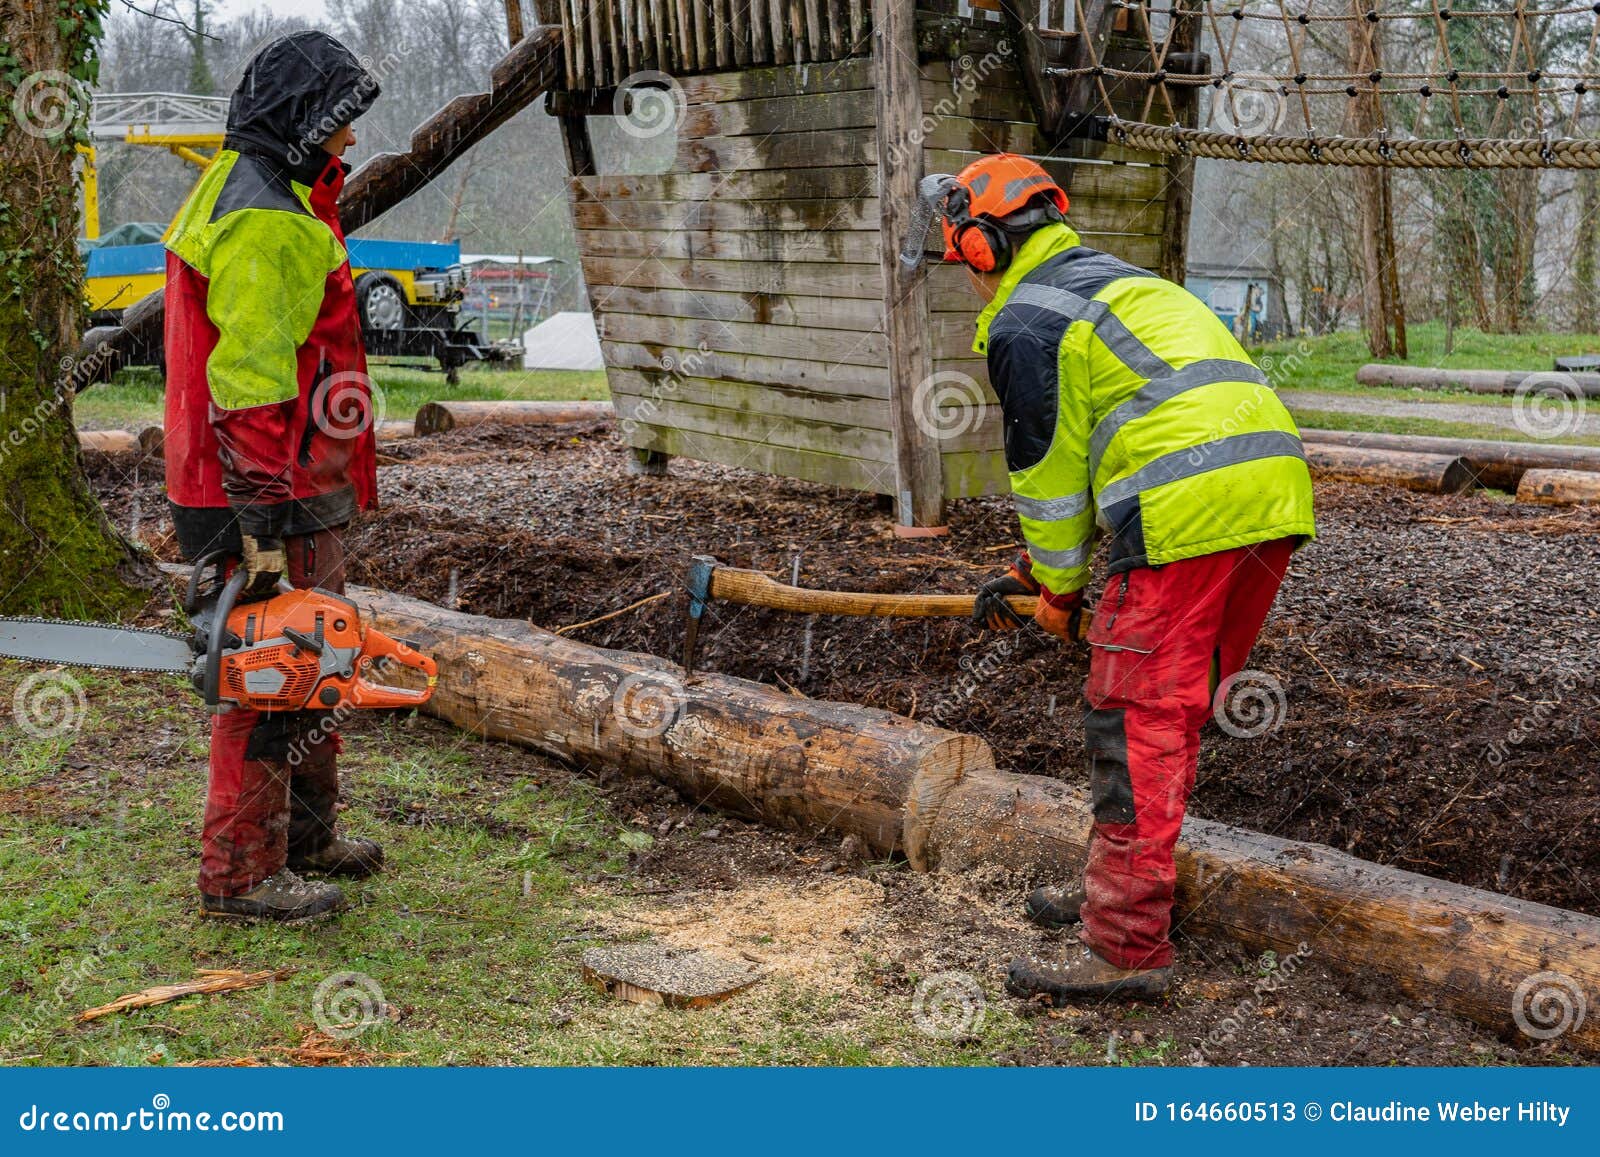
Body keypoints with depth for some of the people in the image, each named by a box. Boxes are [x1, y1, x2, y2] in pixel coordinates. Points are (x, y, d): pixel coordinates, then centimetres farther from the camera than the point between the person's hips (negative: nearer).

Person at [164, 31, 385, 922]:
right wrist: (264, 529, -26)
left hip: (292, 490, 11)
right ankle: (242, 874, 7)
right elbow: (249, 388, -25)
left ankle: (307, 832, 34)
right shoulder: (267, 221, -19)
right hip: (276, 504, -11)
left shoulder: (246, 193, 17)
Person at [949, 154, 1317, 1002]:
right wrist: (1032, 569, 38)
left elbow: (1047, 470, 4)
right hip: (1274, 489, 9)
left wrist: (1058, 589, 18)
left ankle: (1127, 948, -4)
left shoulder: (1022, 323, 2)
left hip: (1183, 515, -9)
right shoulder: (1119, 282, 31)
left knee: (1136, 722, -5)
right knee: (1175, 708, 18)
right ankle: (1128, 888, 29)